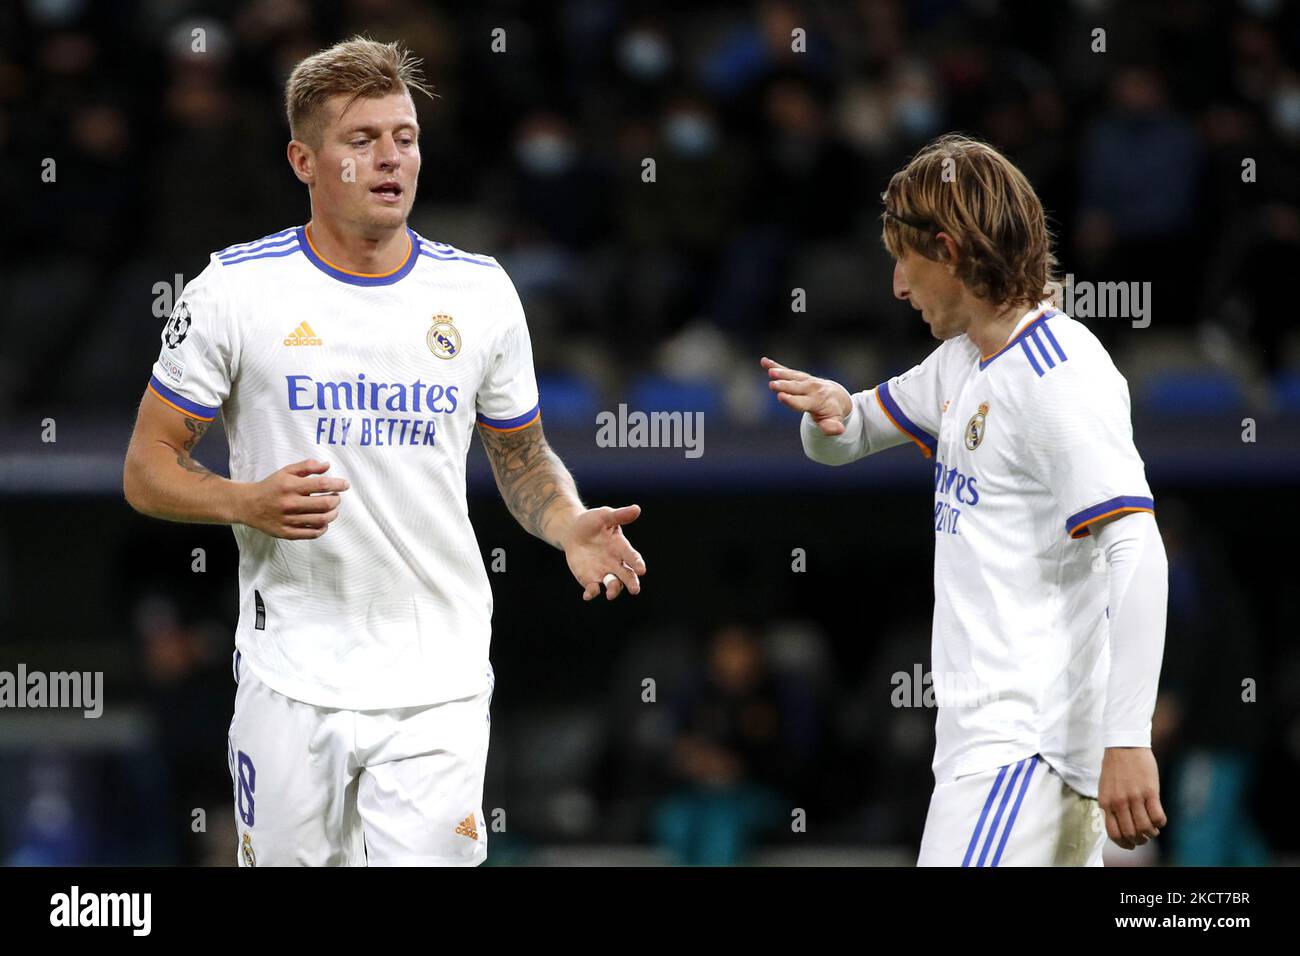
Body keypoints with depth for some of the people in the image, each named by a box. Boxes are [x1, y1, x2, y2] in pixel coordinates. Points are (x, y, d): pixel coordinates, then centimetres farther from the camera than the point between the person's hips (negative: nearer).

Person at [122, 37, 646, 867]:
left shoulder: (479, 291, 6)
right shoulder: (235, 291, -2)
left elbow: (522, 455, 18)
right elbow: (148, 469, 2)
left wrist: (570, 527, -4)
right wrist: (248, 503, -18)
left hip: (440, 680, 1)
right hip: (292, 680, -1)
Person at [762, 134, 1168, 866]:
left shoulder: (1063, 376, -14)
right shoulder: (962, 362, 17)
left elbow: (1137, 553, -22)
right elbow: (844, 441, 29)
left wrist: (1127, 739, -29)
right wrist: (831, 412, 1)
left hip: (1030, 743, -9)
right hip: (988, 724, 9)